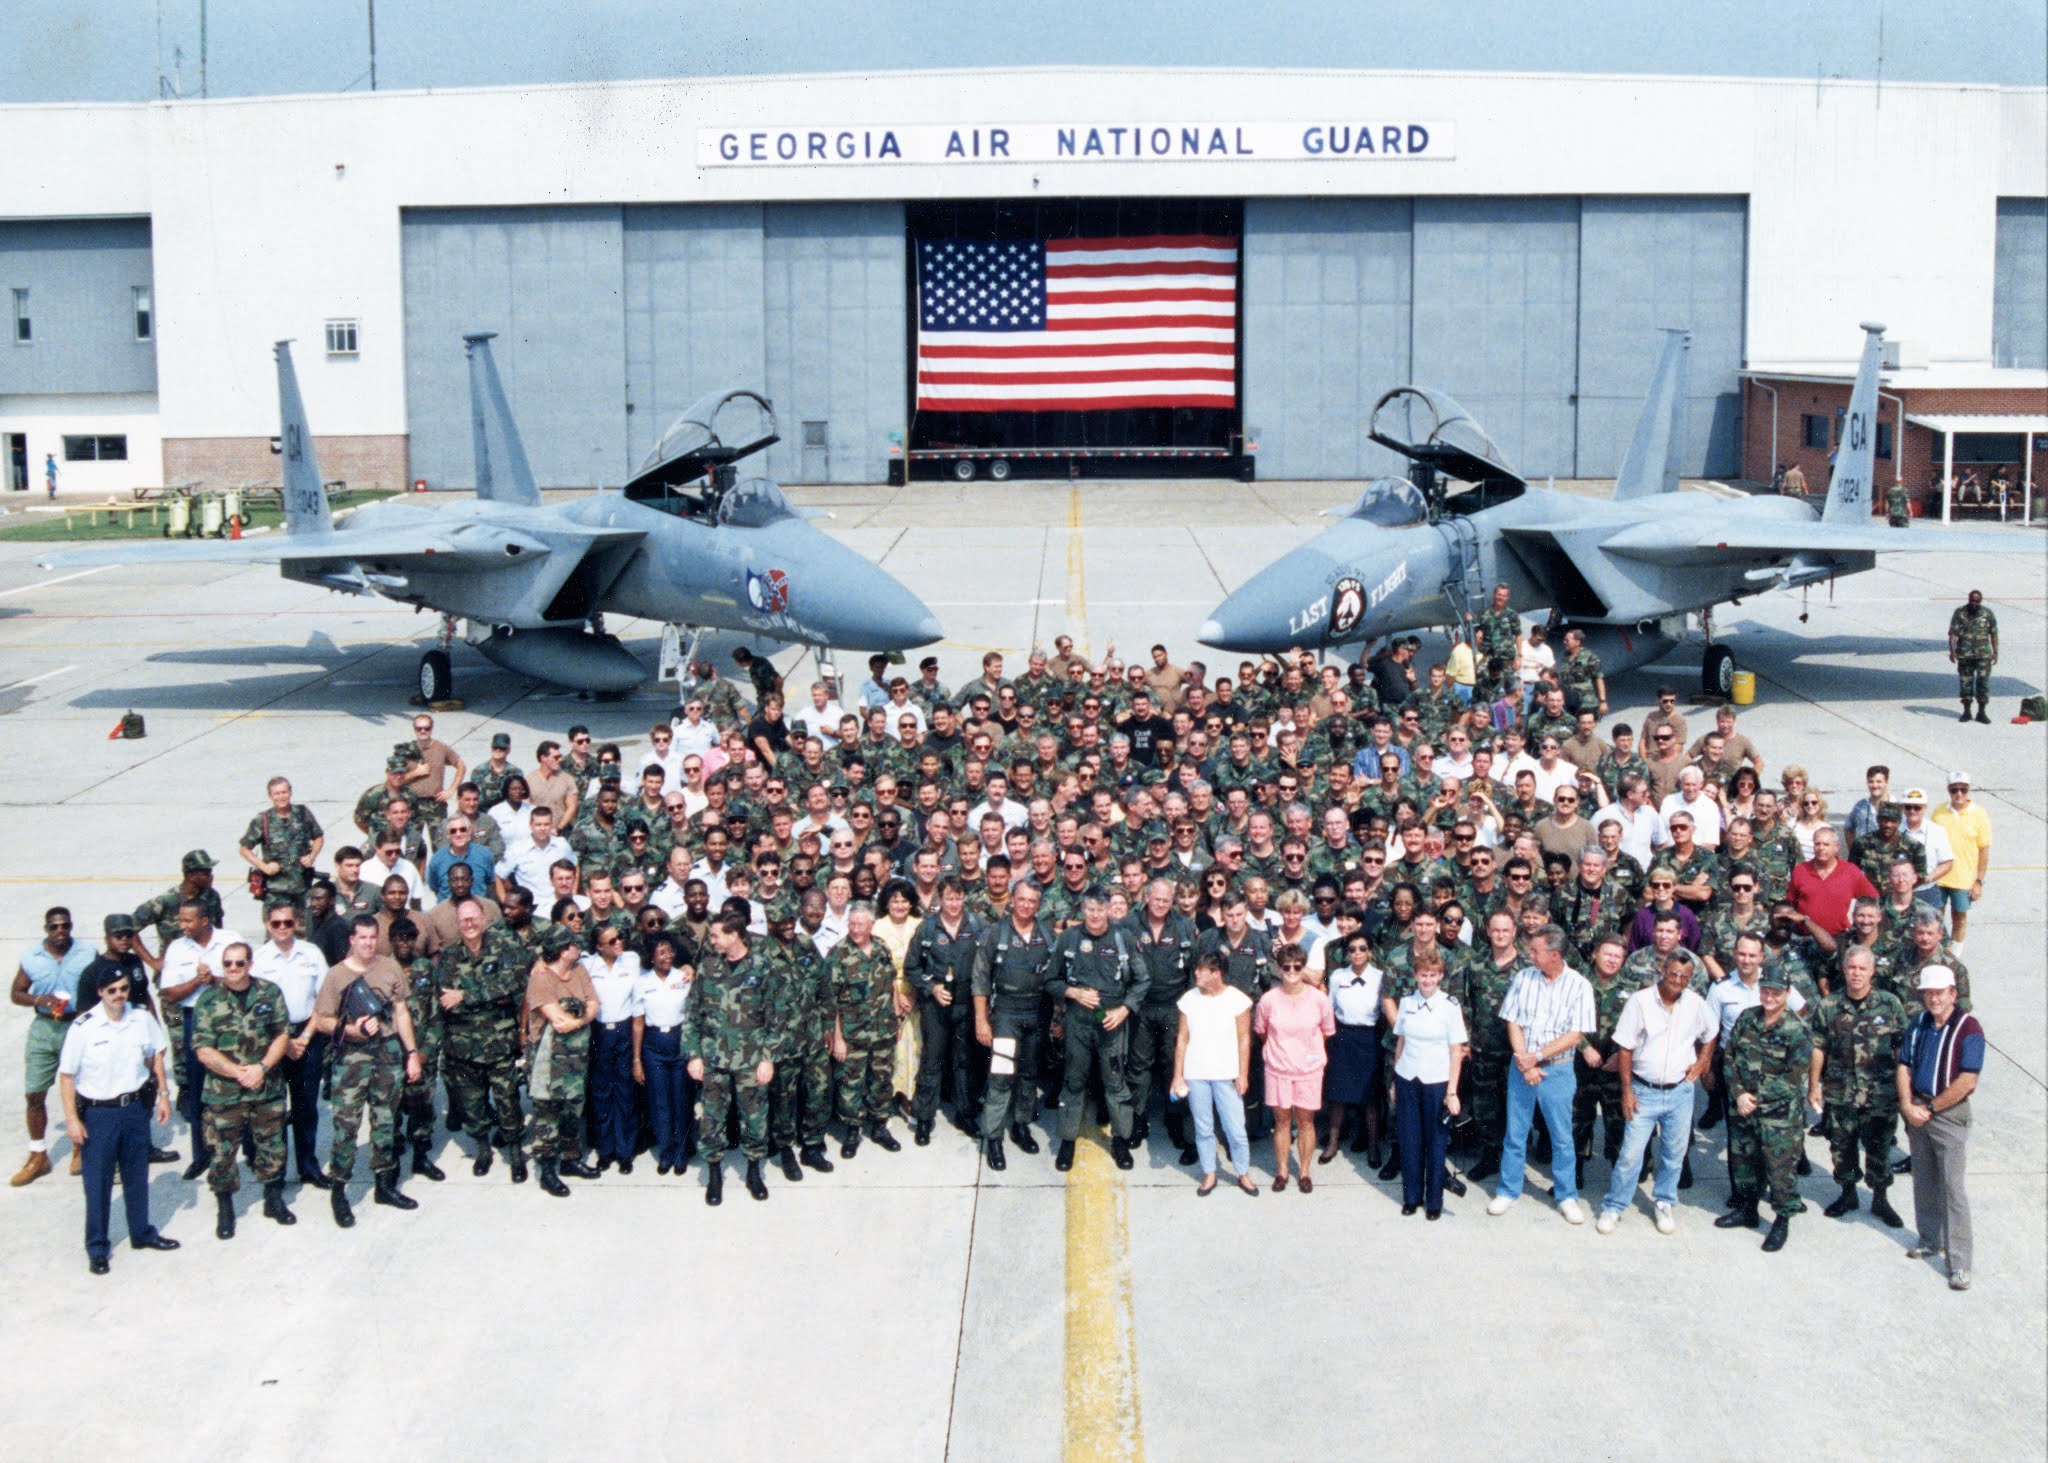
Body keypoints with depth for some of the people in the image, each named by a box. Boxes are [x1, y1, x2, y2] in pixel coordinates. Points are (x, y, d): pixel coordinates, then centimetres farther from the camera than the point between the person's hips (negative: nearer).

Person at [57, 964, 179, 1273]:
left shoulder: (142, 1019, -4)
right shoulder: (83, 1028, -16)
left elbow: (156, 1054, 13)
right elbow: (66, 1076, -10)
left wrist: (163, 1094, 9)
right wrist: (72, 1119, -13)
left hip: (136, 1108, 4)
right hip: (98, 1112, -4)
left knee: (137, 1176, 17)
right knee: (97, 1183, 3)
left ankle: (141, 1233, 33)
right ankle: (97, 1248, 15)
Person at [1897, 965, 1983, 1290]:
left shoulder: (1968, 1028, -12)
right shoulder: (1919, 1024, 7)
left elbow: (1967, 1082, -17)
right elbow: (1904, 1067, 8)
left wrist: (1930, 1109, -13)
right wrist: (1908, 1105, -7)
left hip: (1949, 1114, -6)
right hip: (1917, 1110, 6)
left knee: (1952, 1187, -6)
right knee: (1924, 1181, 15)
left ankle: (1959, 1262, -5)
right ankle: (1929, 1239, 30)